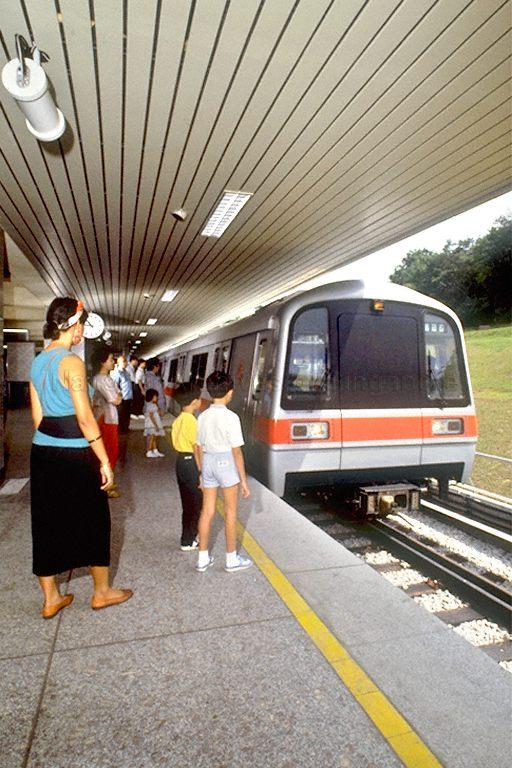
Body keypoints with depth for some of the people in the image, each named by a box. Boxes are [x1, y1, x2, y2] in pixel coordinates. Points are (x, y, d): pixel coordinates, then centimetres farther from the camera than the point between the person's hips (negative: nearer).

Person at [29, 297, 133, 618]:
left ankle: (51, 598, 30)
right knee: (93, 520, 10)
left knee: (48, 523, 15)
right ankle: (102, 592, 28)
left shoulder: (38, 361, 9)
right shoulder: (71, 361, -16)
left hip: (43, 451, 8)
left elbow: (38, 415, 13)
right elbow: (85, 418, -20)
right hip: (74, 454, -8)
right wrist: (104, 461, -15)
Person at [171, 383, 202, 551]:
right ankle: (188, 541, 11)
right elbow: (196, 447, -19)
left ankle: (188, 537, 27)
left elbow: (176, 443, 11)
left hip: (181, 460, 8)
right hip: (191, 462, -8)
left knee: (187, 502, 17)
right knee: (196, 503, 4)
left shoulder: (177, 421, 7)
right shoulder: (191, 420, -18)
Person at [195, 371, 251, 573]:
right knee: (230, 512, 9)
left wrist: (202, 473, 20)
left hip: (207, 461, 5)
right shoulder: (231, 417, -15)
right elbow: (237, 451, -13)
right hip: (226, 462, -5)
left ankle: (203, 558, 24)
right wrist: (243, 481, -6)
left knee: (207, 511, 13)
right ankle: (232, 559, 22)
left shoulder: (203, 416, 1)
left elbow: (200, 448, 7)